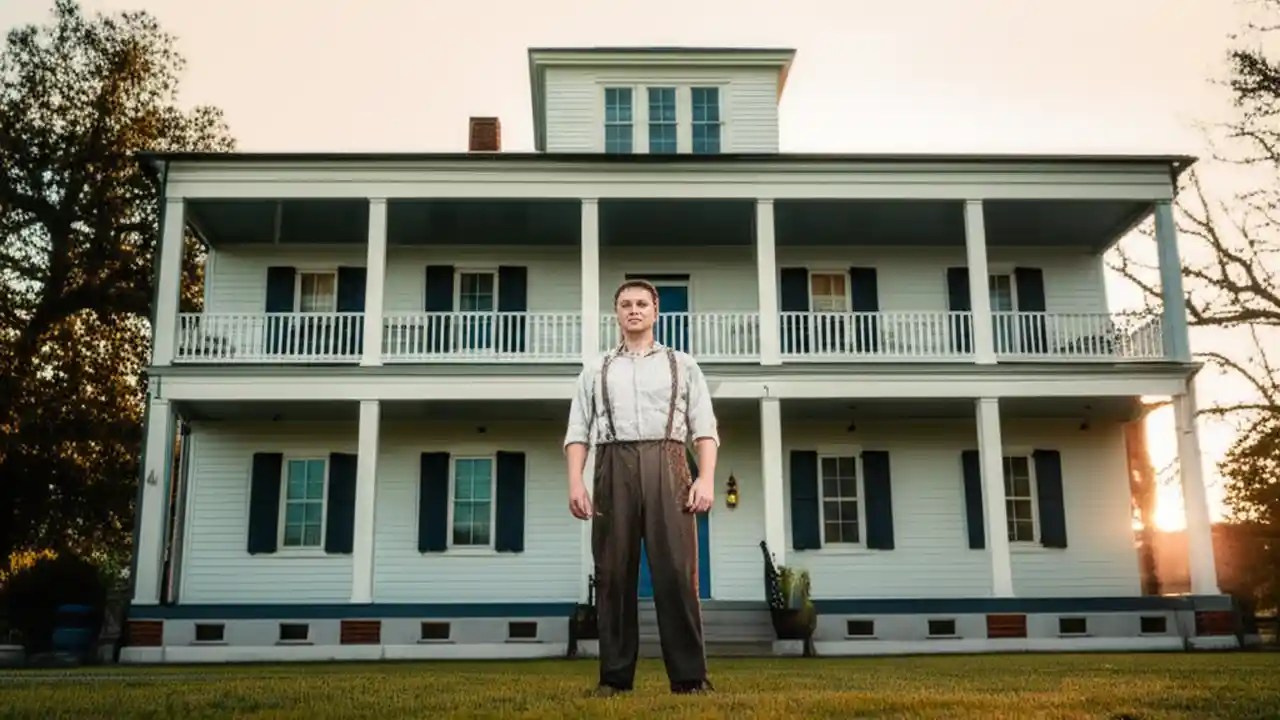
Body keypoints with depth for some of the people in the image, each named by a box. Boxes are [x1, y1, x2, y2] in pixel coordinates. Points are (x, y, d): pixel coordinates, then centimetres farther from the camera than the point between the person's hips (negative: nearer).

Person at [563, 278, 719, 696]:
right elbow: (578, 431, 11)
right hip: (614, 466, 1)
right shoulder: (595, 371, 20)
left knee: (676, 572, -7)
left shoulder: (682, 365, 18)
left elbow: (705, 428, 9)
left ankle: (689, 675, -4)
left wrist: (706, 477, -6)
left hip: (666, 465, -1)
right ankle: (615, 676, 4)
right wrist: (575, 481, -4)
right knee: (614, 573, -1)